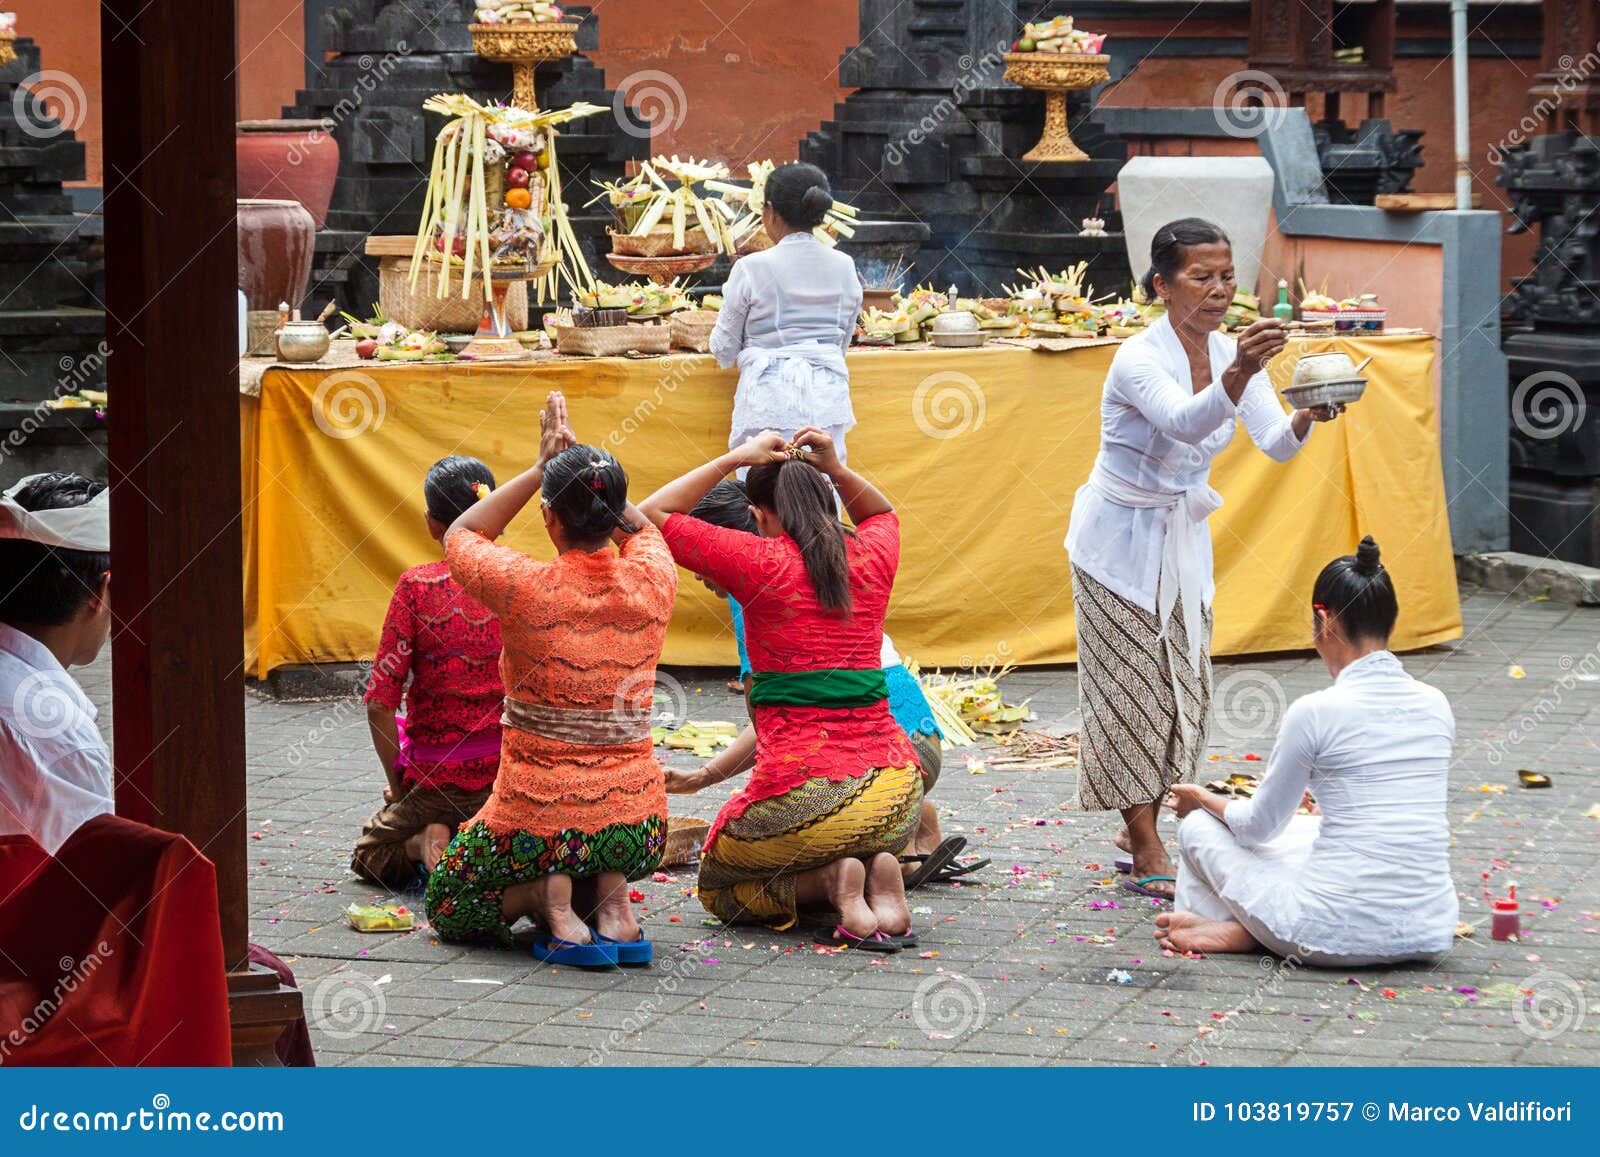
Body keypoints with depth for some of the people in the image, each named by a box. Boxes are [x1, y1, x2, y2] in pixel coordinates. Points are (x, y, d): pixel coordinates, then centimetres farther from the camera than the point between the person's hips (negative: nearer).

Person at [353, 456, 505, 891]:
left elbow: (380, 703, -11)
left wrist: (398, 782, 3)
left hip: (438, 780, -2)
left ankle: (429, 844, -7)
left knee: (370, 853, 25)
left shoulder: (417, 586, -10)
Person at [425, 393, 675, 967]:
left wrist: (542, 469, 8)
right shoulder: (652, 580, -6)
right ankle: (610, 895, 3)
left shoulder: (525, 587, -16)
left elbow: (460, 534, 7)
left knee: (449, 906, 24)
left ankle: (550, 898, -6)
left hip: (539, 823, -3)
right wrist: (582, 463, 15)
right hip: (636, 825, 3)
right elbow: (641, 527, 21)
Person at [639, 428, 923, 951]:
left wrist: (735, 458, 6)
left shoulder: (760, 561, -6)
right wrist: (836, 469, 17)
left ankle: (829, 881, -5)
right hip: (894, 798, 5)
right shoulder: (872, 557, 8)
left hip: (802, 795, -4)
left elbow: (652, 513, 4)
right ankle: (880, 874, 2)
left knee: (715, 886, 23)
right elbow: (881, 513, 34)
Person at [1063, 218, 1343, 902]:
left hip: (1184, 535, 7)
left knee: (1183, 685, 11)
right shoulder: (1139, 359, -24)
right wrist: (1238, 375, -61)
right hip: (1121, 537, -7)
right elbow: (1183, 421, -44)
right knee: (1131, 685, -2)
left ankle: (1141, 821, 27)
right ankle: (1146, 854, 3)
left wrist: (1306, 417, -36)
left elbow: (1275, 444, -13)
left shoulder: (1233, 352, -4)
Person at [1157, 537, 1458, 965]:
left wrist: (1204, 800, 24)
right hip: (1429, 933, 5)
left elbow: (1258, 827, 2)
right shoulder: (1435, 705, 6)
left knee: (1198, 826, 18)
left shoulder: (1315, 712, -11)